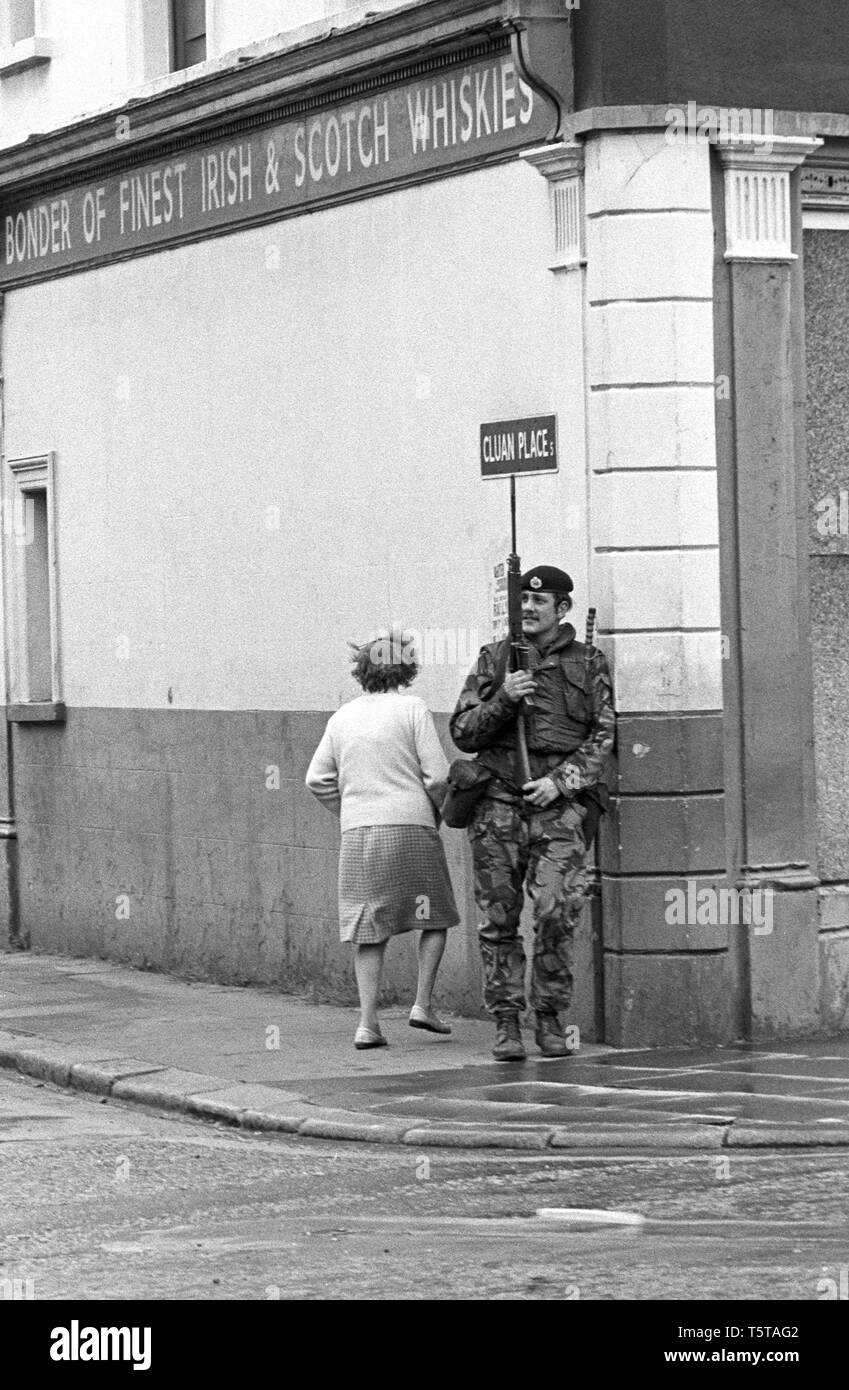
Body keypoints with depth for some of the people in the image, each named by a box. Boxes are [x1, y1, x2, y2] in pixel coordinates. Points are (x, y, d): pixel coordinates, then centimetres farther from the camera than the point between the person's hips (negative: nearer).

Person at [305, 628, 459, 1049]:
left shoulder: (342, 717, 11)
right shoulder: (411, 708, -2)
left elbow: (317, 779, 10)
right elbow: (437, 775, -7)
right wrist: (435, 806, 12)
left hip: (357, 834, 4)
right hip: (410, 825, -4)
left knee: (368, 929, 7)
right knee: (435, 916, 14)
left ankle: (367, 1022, 2)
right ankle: (423, 1003, 6)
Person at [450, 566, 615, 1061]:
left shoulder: (589, 664, 9)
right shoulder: (494, 659, 12)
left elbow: (604, 737, 4)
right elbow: (463, 733, 8)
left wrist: (561, 781, -9)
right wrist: (503, 699, -9)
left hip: (559, 803, -1)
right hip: (499, 801, 2)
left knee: (557, 913, -12)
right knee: (499, 919, -1)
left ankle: (551, 1020, 0)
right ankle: (507, 1023, 4)